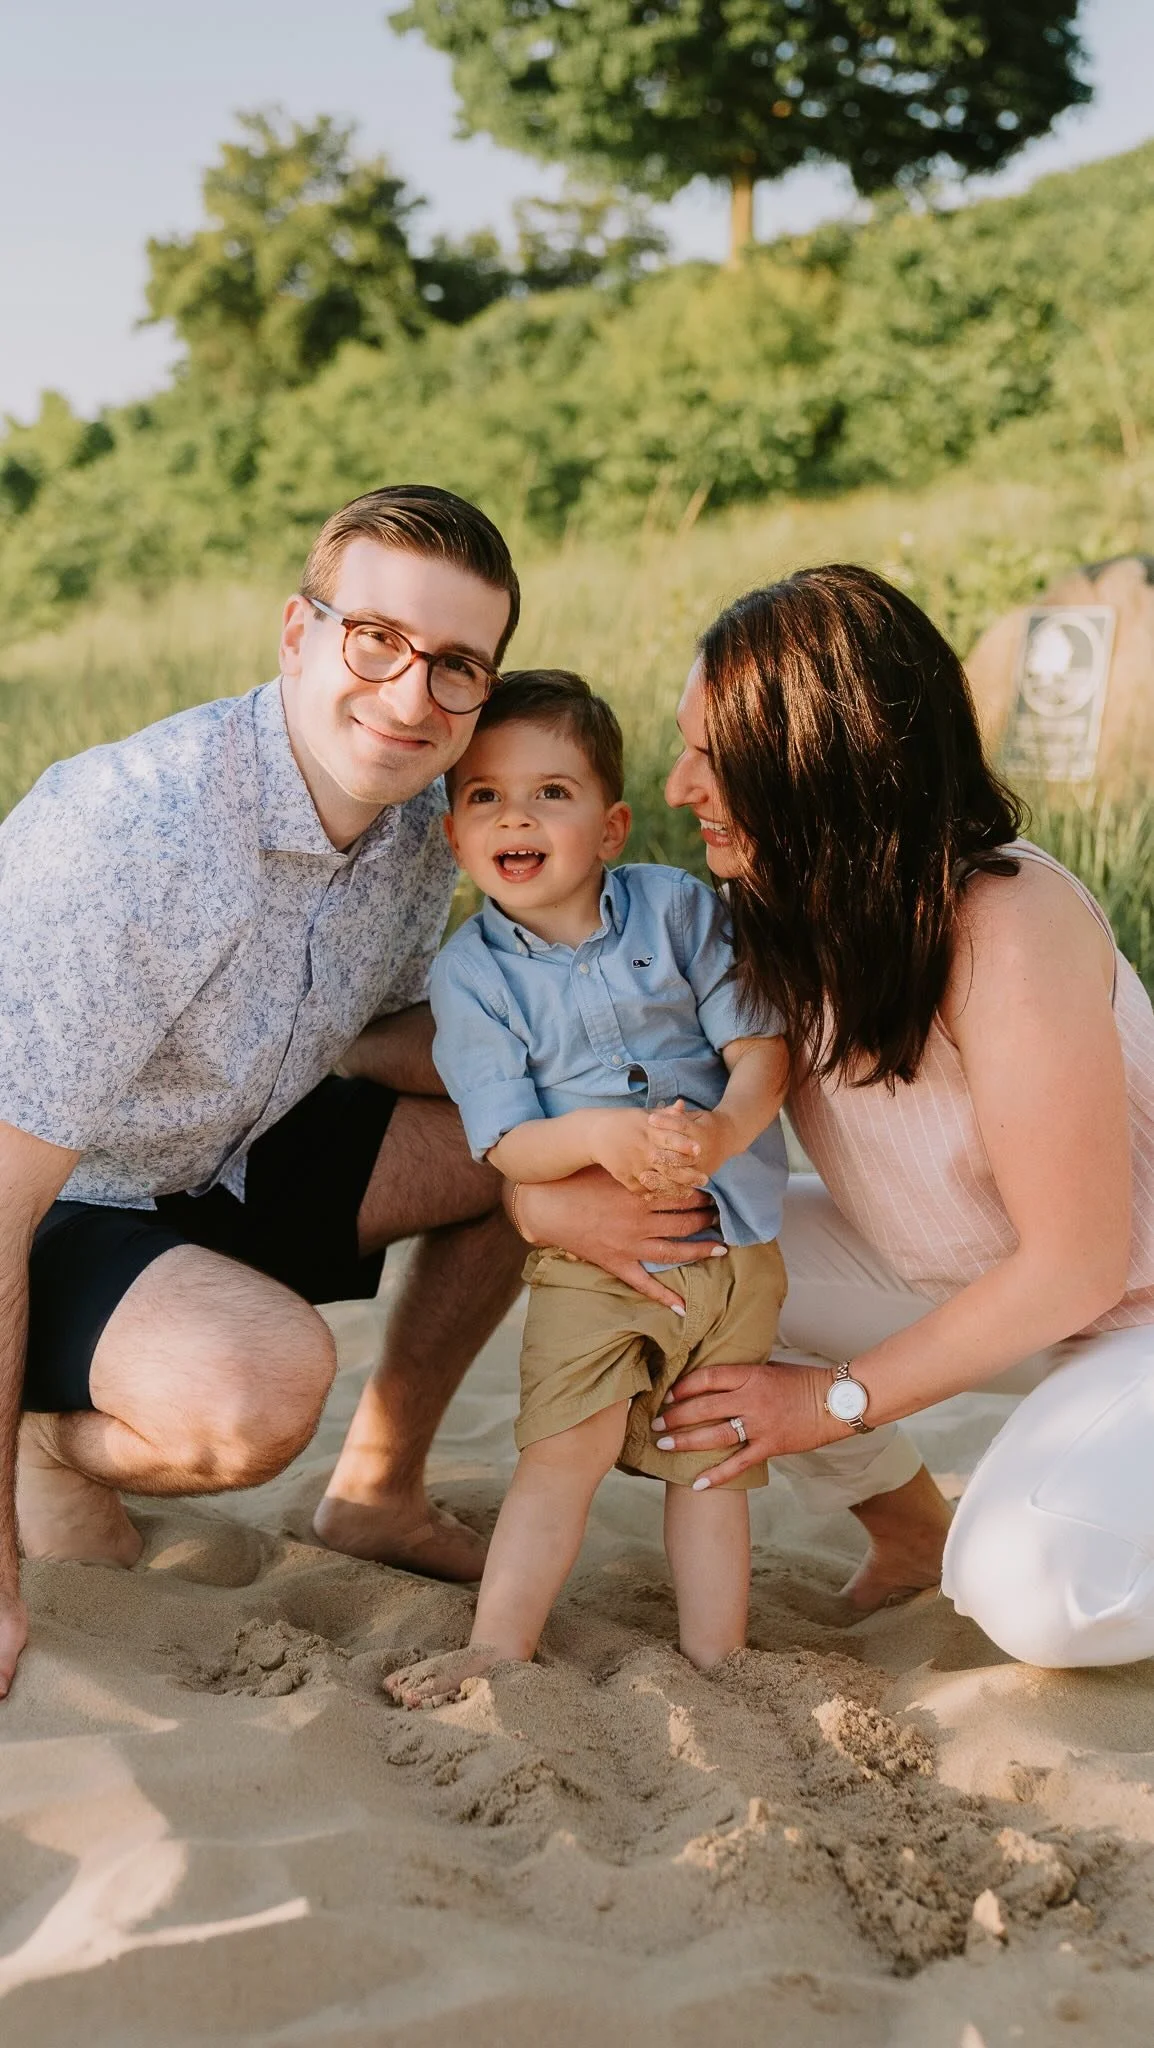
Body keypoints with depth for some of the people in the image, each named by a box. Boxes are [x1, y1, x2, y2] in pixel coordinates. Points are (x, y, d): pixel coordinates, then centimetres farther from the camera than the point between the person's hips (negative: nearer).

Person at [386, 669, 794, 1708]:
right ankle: (499, 1646, 2)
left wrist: (725, 1130, -26)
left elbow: (760, 1045, -5)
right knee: (565, 1449, -10)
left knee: (711, 1461, 10)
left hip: (734, 1242, 2)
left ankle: (717, 1662, 21)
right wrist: (598, 1136, -32)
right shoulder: (470, 972, -7)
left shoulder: (679, 908, -3)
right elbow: (507, 1143, -12)